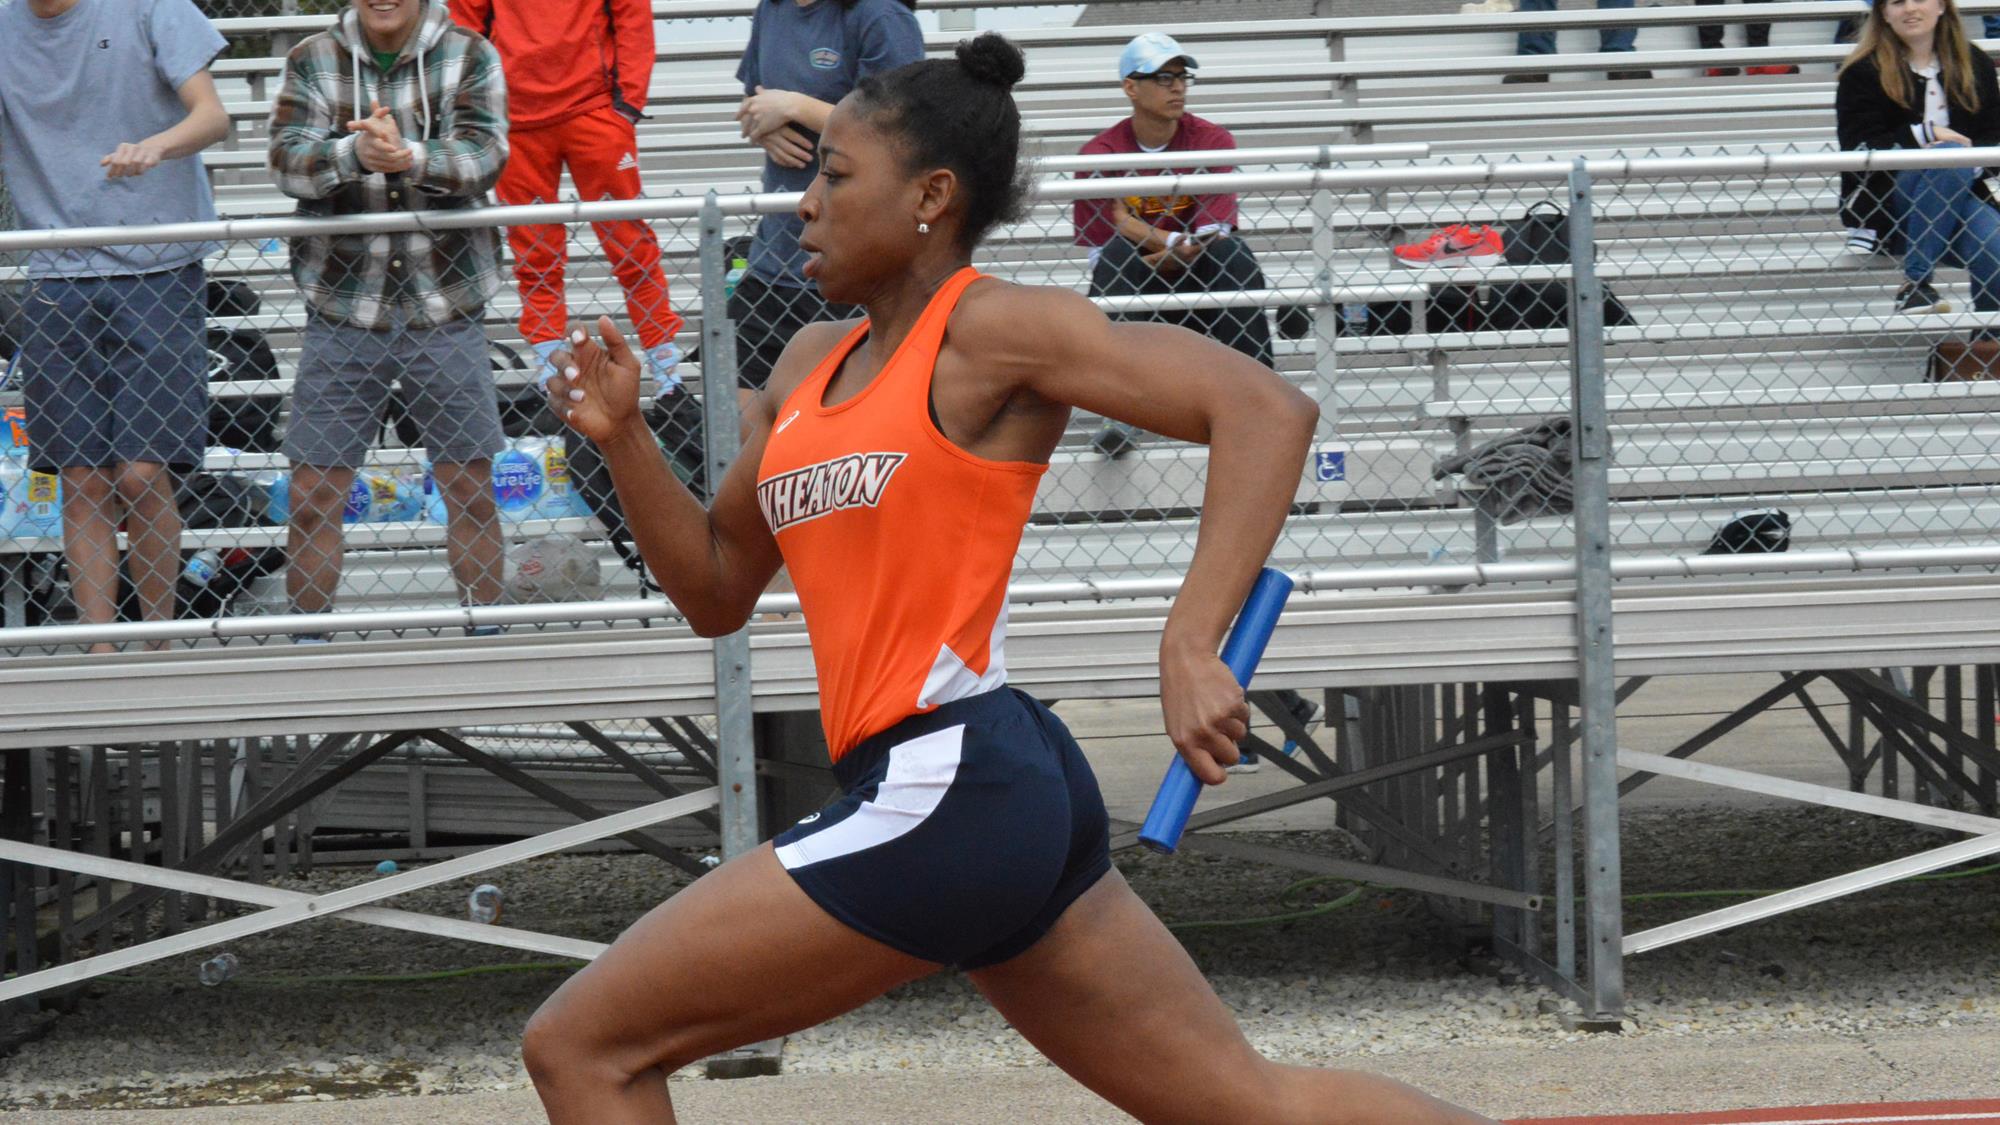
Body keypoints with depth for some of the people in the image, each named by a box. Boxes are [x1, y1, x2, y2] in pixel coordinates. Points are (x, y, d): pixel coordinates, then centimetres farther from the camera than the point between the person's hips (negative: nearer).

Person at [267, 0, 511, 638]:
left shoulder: (469, 58, 0)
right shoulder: (313, 62, 2)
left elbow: (485, 155, -13)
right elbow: (289, 161, -11)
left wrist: (409, 158, -33)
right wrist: (356, 154, -32)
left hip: (446, 311, 0)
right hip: (343, 311, 0)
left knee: (471, 490, 7)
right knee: (314, 493, 0)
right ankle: (307, 644, 12)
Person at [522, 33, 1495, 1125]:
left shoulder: (992, 329, -7)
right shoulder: (812, 366, 18)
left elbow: (1266, 409, -16)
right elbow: (717, 591, 26)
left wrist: (1189, 648, -26)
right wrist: (623, 440, 10)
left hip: (951, 789, -9)